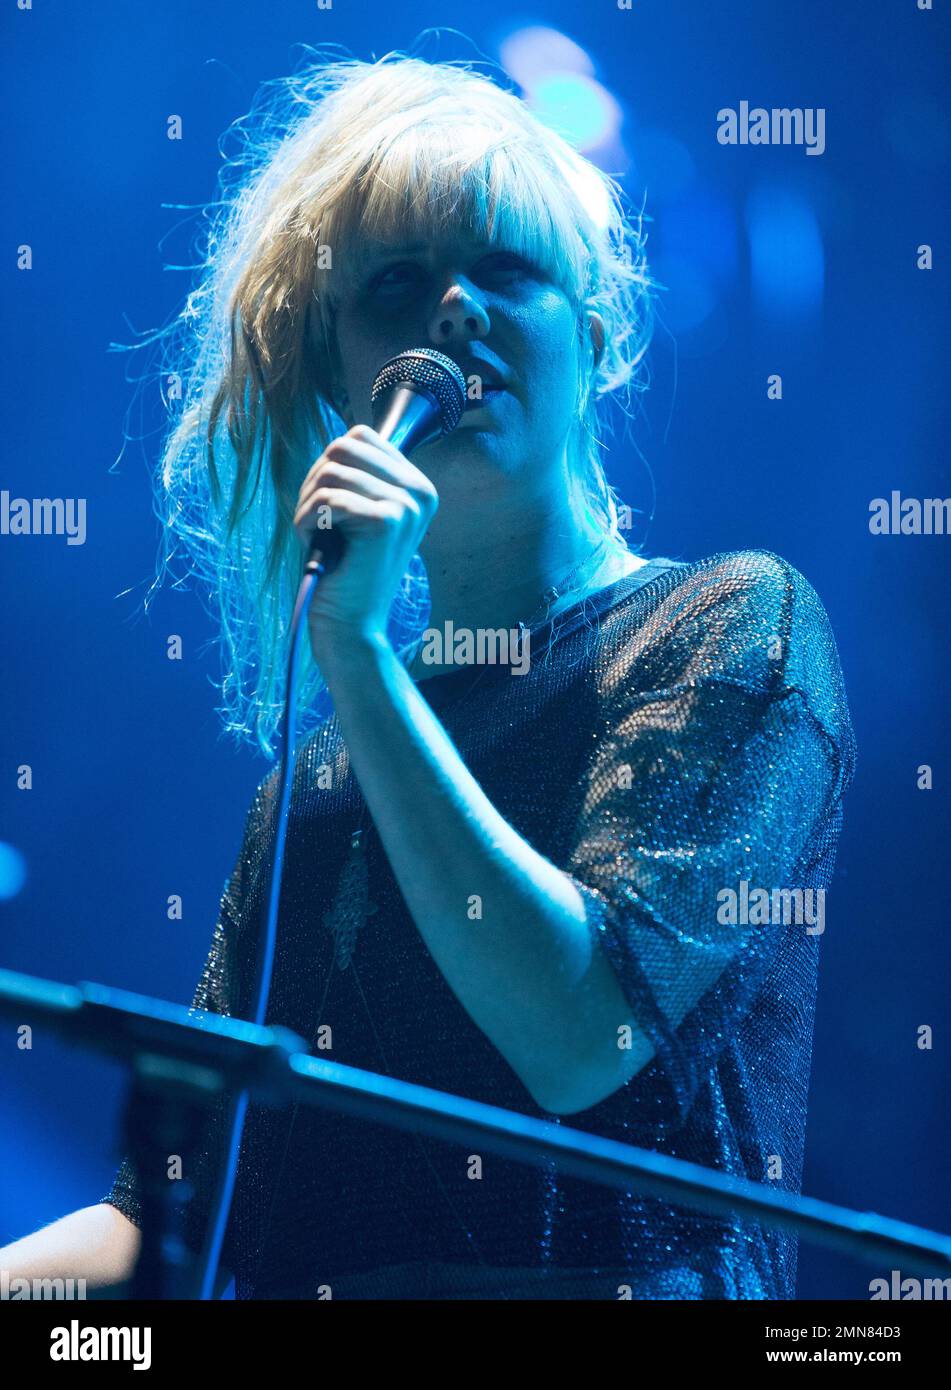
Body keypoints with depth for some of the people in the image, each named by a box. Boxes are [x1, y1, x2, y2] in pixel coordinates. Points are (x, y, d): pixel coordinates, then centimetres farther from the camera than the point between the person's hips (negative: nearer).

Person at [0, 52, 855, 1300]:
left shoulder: (736, 620, 2)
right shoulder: (319, 773, 15)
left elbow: (581, 1036, -13)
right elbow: (171, 1212, 13)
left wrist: (358, 652, -11)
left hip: (621, 1283, -4)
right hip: (314, 1286, 4)